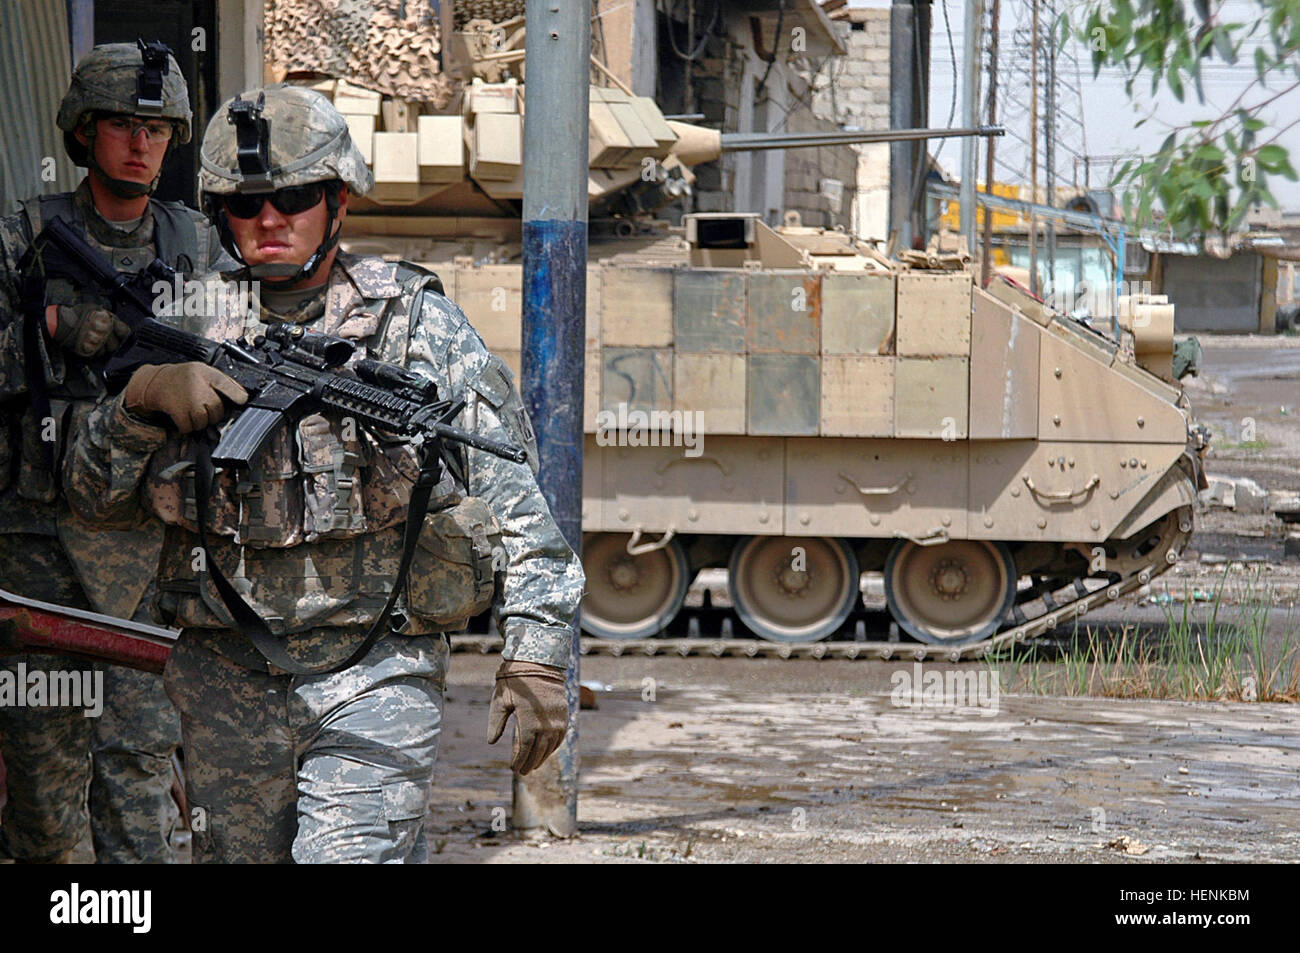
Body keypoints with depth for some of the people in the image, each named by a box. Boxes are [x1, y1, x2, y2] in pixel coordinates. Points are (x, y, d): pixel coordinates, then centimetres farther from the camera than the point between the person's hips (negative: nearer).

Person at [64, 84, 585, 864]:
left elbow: (515, 497, -5)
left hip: (375, 679, -4)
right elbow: (96, 496, 9)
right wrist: (144, 397, -11)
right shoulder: (196, 330, 7)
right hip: (227, 680, 4)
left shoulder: (417, 323, -2)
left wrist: (538, 655, -13)